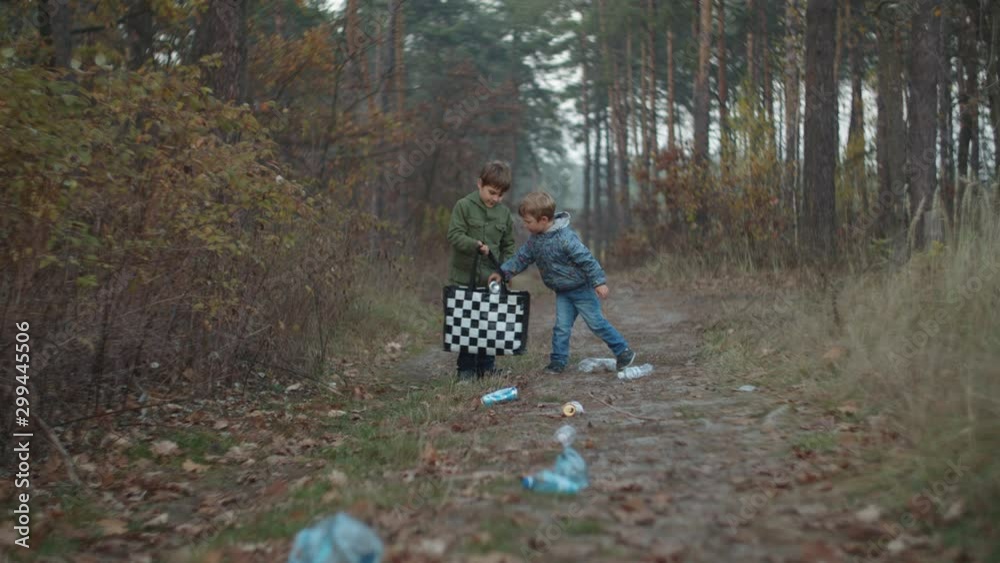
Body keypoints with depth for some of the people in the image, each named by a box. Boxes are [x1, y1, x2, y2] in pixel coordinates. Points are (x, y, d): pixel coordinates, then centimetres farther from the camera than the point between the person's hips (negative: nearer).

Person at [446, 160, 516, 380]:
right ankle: (466, 369, 11)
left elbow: (508, 246, 13)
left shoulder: (505, 213, 7)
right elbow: (454, 235, -12)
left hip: (491, 279, 4)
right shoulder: (464, 206, -5)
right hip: (464, 277, -3)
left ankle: (487, 367, 18)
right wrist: (475, 245, -27)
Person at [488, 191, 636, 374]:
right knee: (561, 327, 5)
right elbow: (521, 258, 9)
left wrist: (599, 282, -26)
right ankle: (558, 362, 11)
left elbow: (586, 259, -27)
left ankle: (624, 352, 11)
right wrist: (503, 273, 3)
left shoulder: (565, 237, -28)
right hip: (562, 292, 7)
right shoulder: (535, 240, -2)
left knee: (596, 323, -1)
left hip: (581, 288, -7)